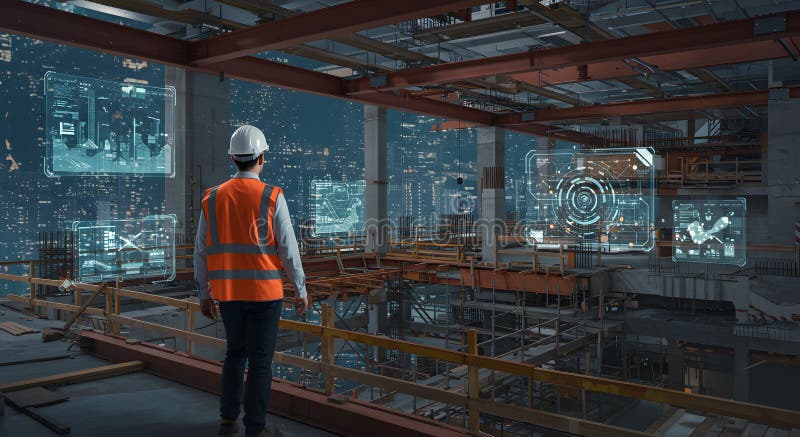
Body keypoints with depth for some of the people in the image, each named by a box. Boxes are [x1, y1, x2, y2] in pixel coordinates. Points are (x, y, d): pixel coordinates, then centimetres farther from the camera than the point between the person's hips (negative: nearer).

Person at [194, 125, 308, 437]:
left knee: (236, 352, 21)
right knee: (260, 360, 5)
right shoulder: (272, 198, -11)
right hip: (264, 291, -4)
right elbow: (288, 250, -10)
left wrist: (204, 294, 14)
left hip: (228, 291, 4)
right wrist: (302, 290, 0)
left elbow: (201, 252, 5)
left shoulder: (213, 198, 2)